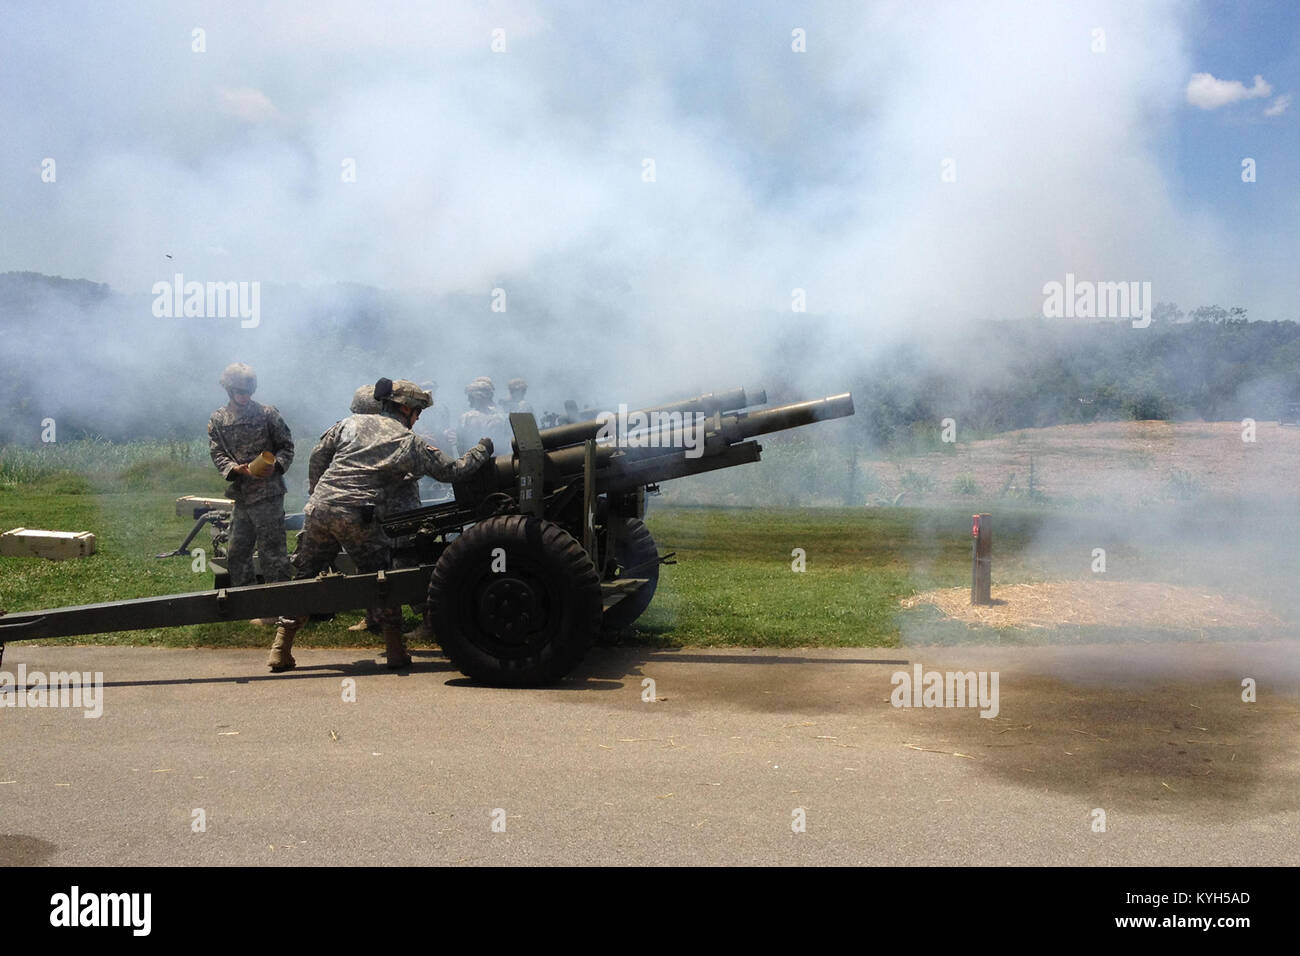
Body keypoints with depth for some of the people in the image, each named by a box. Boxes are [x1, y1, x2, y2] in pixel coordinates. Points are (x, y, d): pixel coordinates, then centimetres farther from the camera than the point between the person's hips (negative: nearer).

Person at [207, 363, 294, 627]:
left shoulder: (267, 414, -1)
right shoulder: (217, 420, 9)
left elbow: (286, 446, 2)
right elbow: (217, 454, 4)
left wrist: (276, 465, -17)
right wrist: (235, 469, -15)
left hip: (268, 493, -5)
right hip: (241, 496, 5)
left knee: (272, 551, -5)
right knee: (237, 552, 12)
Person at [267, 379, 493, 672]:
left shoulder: (353, 423, 15)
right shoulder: (409, 443, 6)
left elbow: (318, 455, 14)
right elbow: (452, 471, 9)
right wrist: (484, 449, 24)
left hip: (318, 508, 4)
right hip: (356, 517, -4)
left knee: (304, 576, 14)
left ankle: (281, 649, 15)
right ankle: (395, 650, 12)